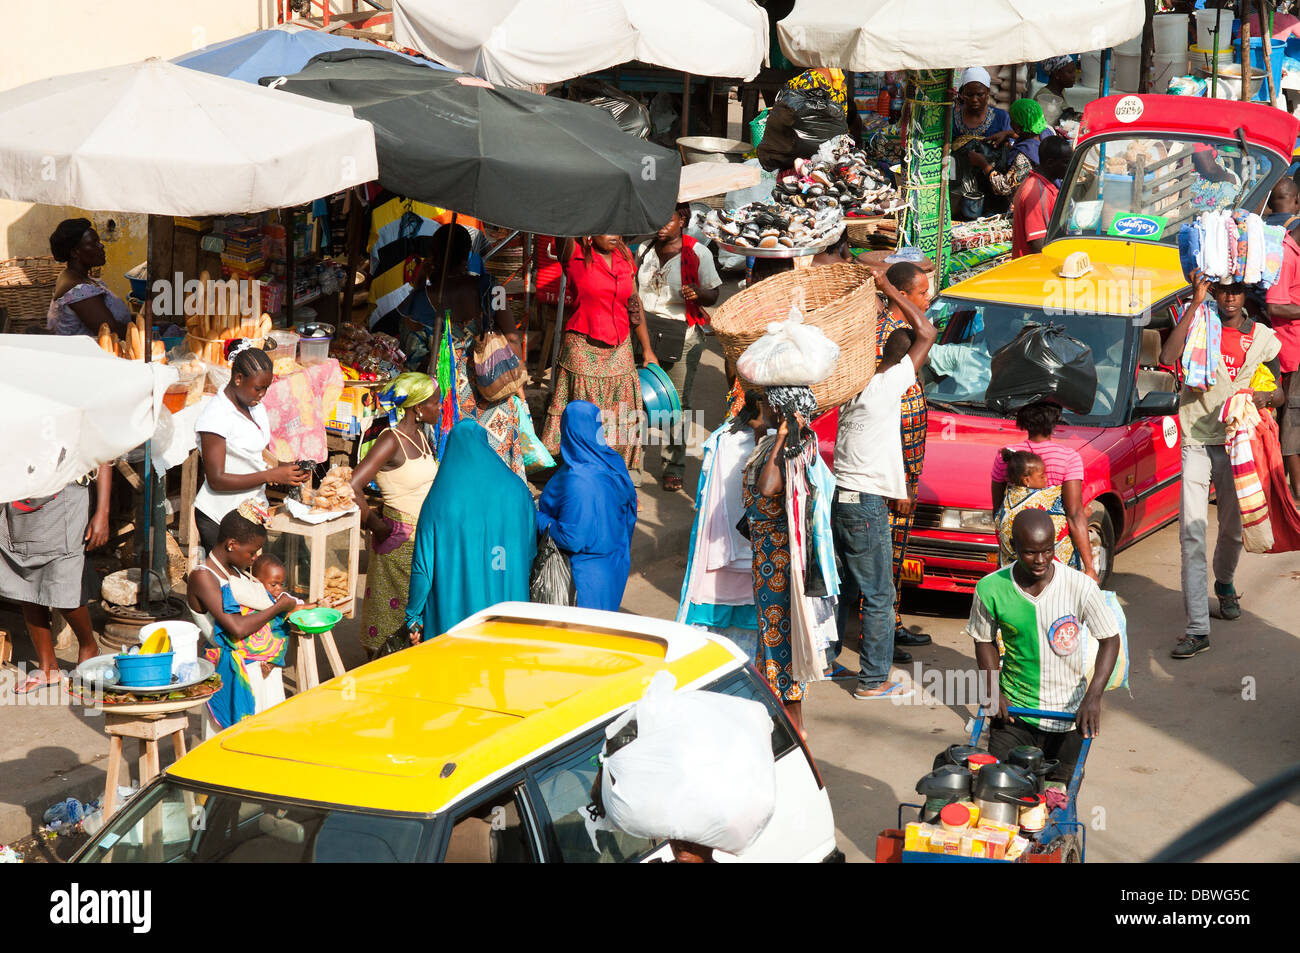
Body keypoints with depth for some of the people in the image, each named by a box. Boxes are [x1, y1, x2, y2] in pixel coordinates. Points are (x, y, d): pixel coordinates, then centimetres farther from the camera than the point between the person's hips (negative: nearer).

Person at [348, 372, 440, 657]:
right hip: (400, 539, -8)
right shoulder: (391, 441, -18)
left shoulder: (421, 437, 7)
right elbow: (352, 486, -26)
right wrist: (375, 525, -15)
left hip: (426, 535, 8)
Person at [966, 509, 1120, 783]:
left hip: (1067, 714, 0)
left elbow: (1110, 639, -7)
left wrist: (1093, 696, -19)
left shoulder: (1080, 587, -14)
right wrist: (993, 692, -7)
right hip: (1012, 709, 0)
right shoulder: (991, 589, -10)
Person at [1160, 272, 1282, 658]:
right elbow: (1167, 357, -22)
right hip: (1198, 442, -3)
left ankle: (1224, 584, 50)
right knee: (1191, 532, -11)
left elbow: (1280, 391, 12)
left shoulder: (1263, 338, 4)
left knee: (1232, 528, 17)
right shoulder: (1200, 324, -3)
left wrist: (1266, 396, -13)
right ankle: (1197, 629, -14)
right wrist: (1196, 303, -21)